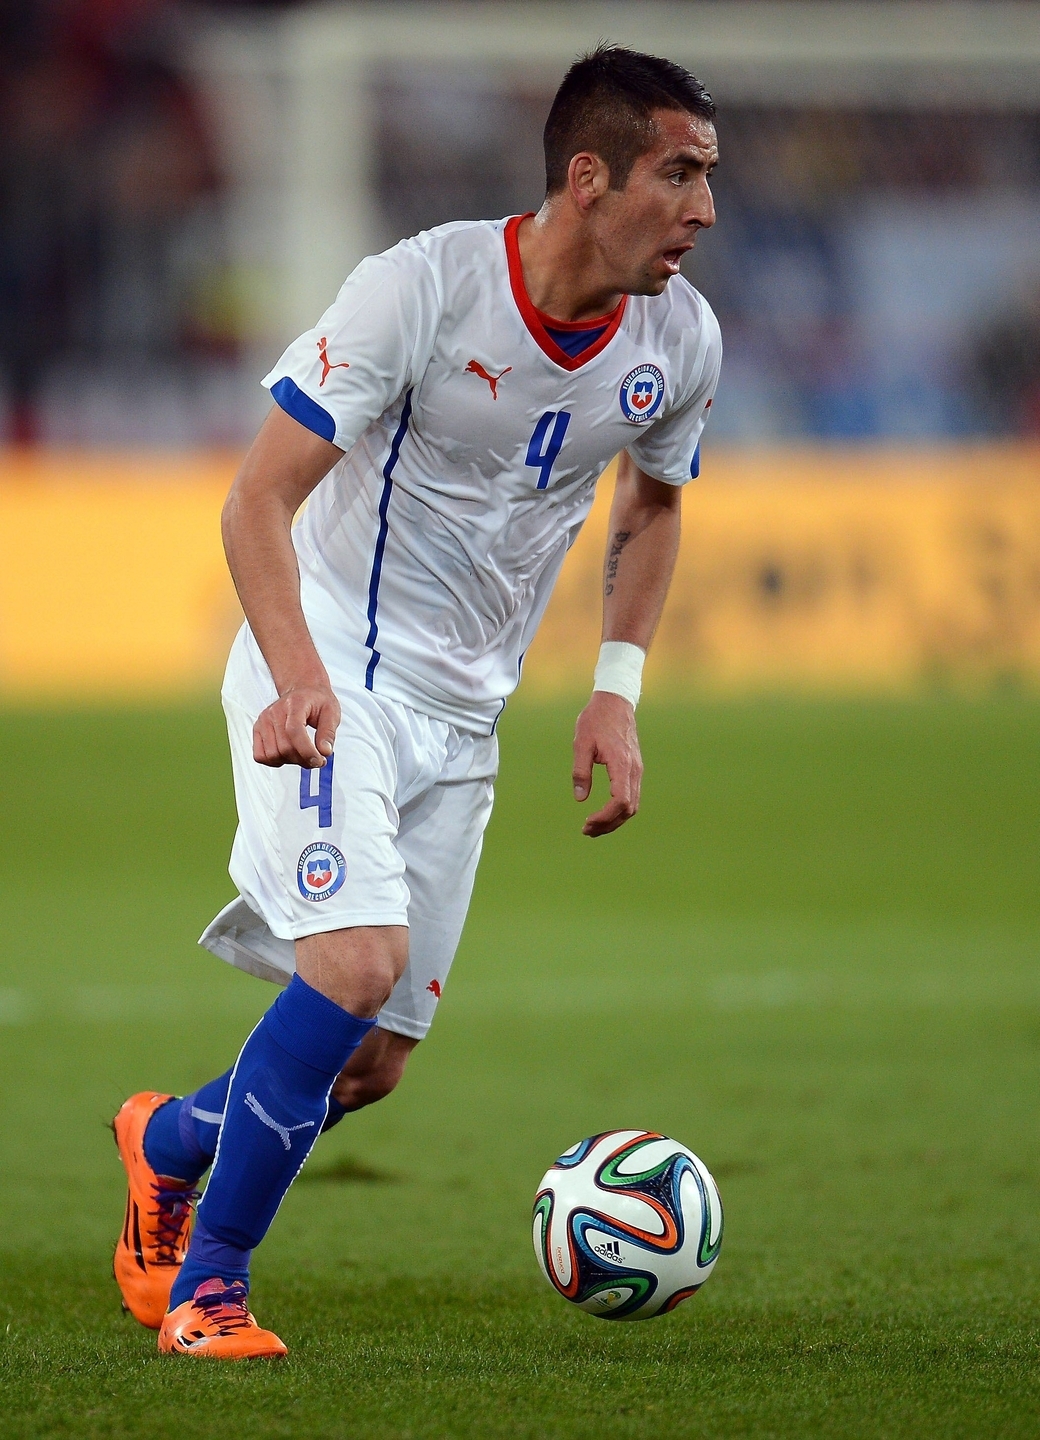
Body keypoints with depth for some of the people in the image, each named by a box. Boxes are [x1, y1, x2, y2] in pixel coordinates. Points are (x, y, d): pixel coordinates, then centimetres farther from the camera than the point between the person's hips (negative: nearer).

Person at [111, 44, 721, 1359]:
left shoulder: (680, 342, -3)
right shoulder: (423, 287, -20)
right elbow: (259, 496, -17)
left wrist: (616, 692, 6)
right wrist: (298, 678, -31)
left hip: (463, 713, 6)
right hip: (333, 675, -6)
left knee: (372, 1064, 4)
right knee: (359, 957, -27)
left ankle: (167, 1142, 35)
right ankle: (205, 1284, -11)